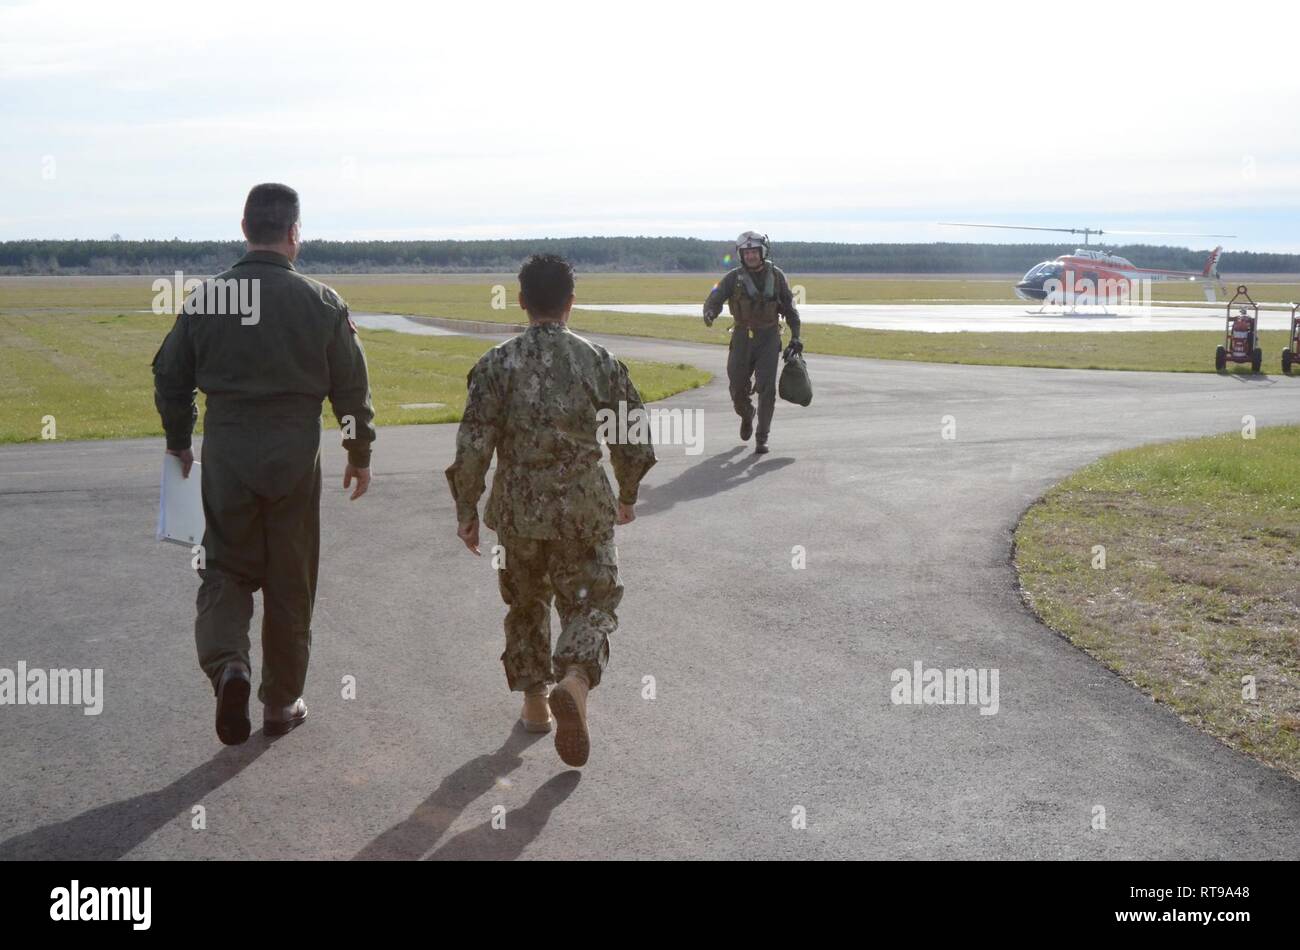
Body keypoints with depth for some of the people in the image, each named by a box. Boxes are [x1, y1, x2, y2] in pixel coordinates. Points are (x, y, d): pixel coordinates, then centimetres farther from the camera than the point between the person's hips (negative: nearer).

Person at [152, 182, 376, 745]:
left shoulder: (205, 298, 0)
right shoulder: (321, 303, -5)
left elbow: (170, 377, 7)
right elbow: (352, 387, -1)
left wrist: (179, 443, 22)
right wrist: (360, 454, 12)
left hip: (225, 452, 1)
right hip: (294, 456, -1)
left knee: (225, 566, 14)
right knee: (290, 581, 10)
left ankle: (227, 662, -13)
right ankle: (281, 703, 20)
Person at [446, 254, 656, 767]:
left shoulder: (498, 363, -6)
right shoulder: (598, 360, -2)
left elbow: (474, 444, -10)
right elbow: (635, 437, 3)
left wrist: (466, 508, 1)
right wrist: (627, 494, 19)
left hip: (518, 508, 1)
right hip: (584, 509, -1)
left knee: (526, 604, 20)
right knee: (591, 602, 7)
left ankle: (535, 702, 28)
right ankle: (574, 683, -20)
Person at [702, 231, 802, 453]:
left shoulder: (776, 275, 0)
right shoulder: (734, 277, -3)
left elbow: (789, 306, 7)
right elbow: (714, 300, -12)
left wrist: (796, 336, -1)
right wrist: (709, 314, -36)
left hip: (769, 338, -1)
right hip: (742, 337, 1)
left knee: (766, 388, -13)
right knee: (738, 388, 2)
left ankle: (761, 439, -6)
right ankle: (746, 416, 38)